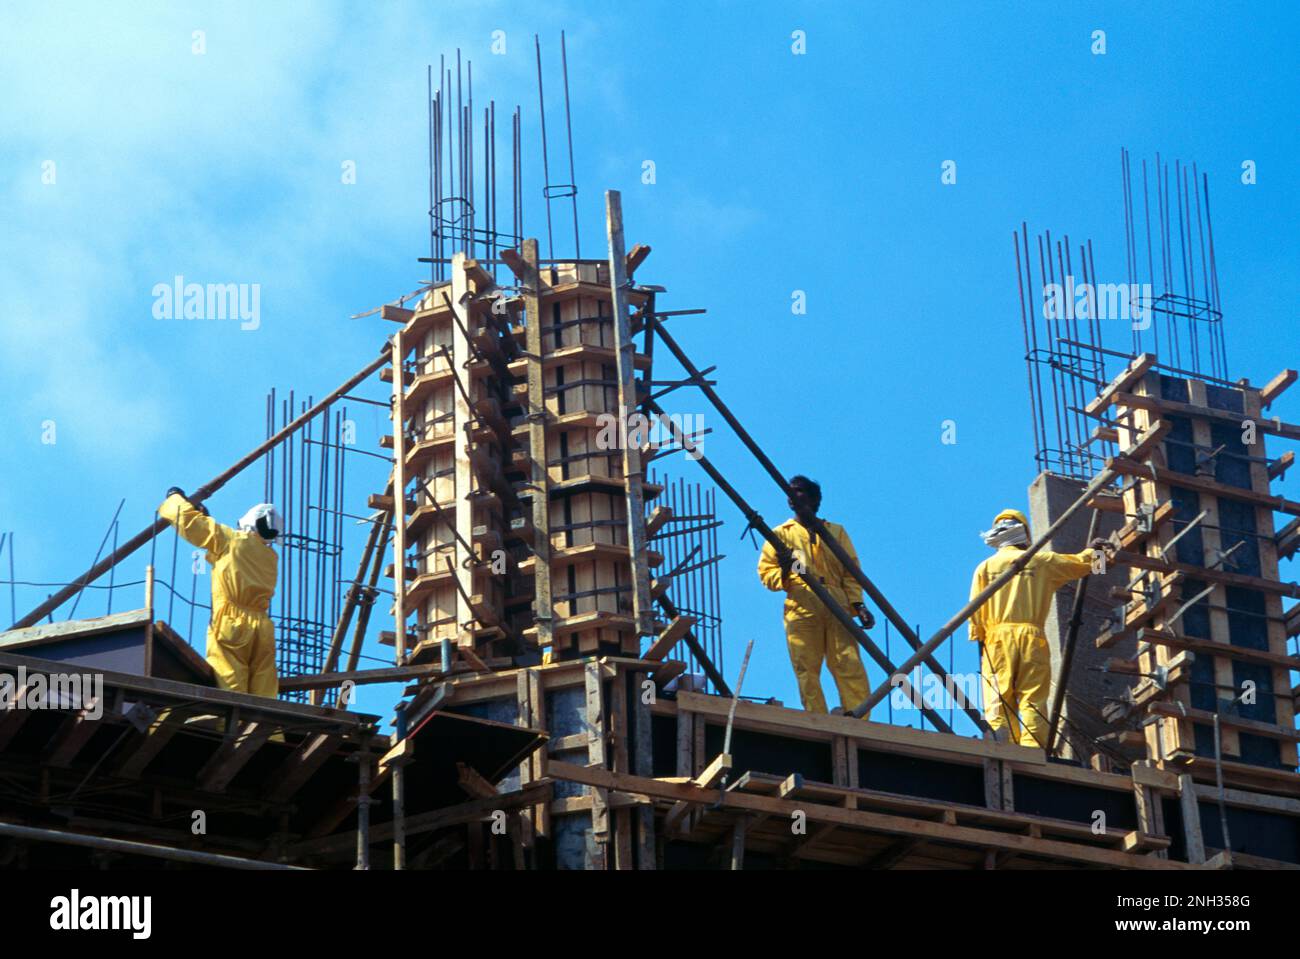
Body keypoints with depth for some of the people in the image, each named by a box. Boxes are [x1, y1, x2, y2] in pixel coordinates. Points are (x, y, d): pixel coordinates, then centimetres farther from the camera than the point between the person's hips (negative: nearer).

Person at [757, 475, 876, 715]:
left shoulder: (835, 532, 20)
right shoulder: (780, 534, 18)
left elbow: (851, 571, 13)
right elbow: (765, 571, 11)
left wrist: (857, 604, -1)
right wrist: (784, 573, -12)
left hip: (837, 609, 0)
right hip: (801, 611, 0)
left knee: (851, 668, -11)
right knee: (806, 673, -8)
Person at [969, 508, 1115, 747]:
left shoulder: (985, 567, 11)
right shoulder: (1042, 561, 14)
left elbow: (975, 609, 3)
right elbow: (1080, 563, 26)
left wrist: (978, 638, 7)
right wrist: (1092, 551, 46)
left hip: (998, 637, 0)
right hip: (1032, 637, 0)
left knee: (998, 700, -5)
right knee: (1033, 699, -5)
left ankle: (1001, 747, -24)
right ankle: (1032, 748, -19)